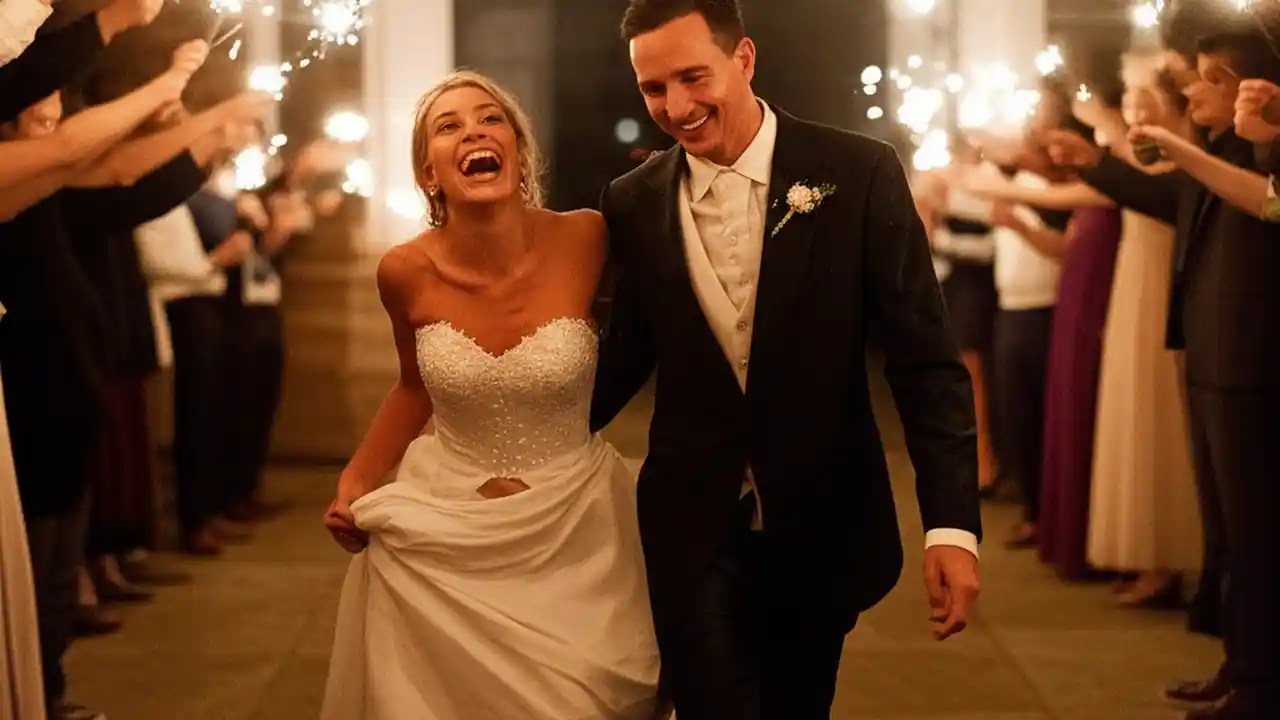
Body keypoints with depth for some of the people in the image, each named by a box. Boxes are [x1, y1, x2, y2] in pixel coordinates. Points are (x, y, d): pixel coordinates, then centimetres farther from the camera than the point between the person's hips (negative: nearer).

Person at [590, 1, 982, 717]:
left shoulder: (860, 174, -10)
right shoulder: (634, 203, -2)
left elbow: (926, 359, -10)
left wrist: (953, 524, -17)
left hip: (824, 525, 0)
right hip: (695, 529, 1)